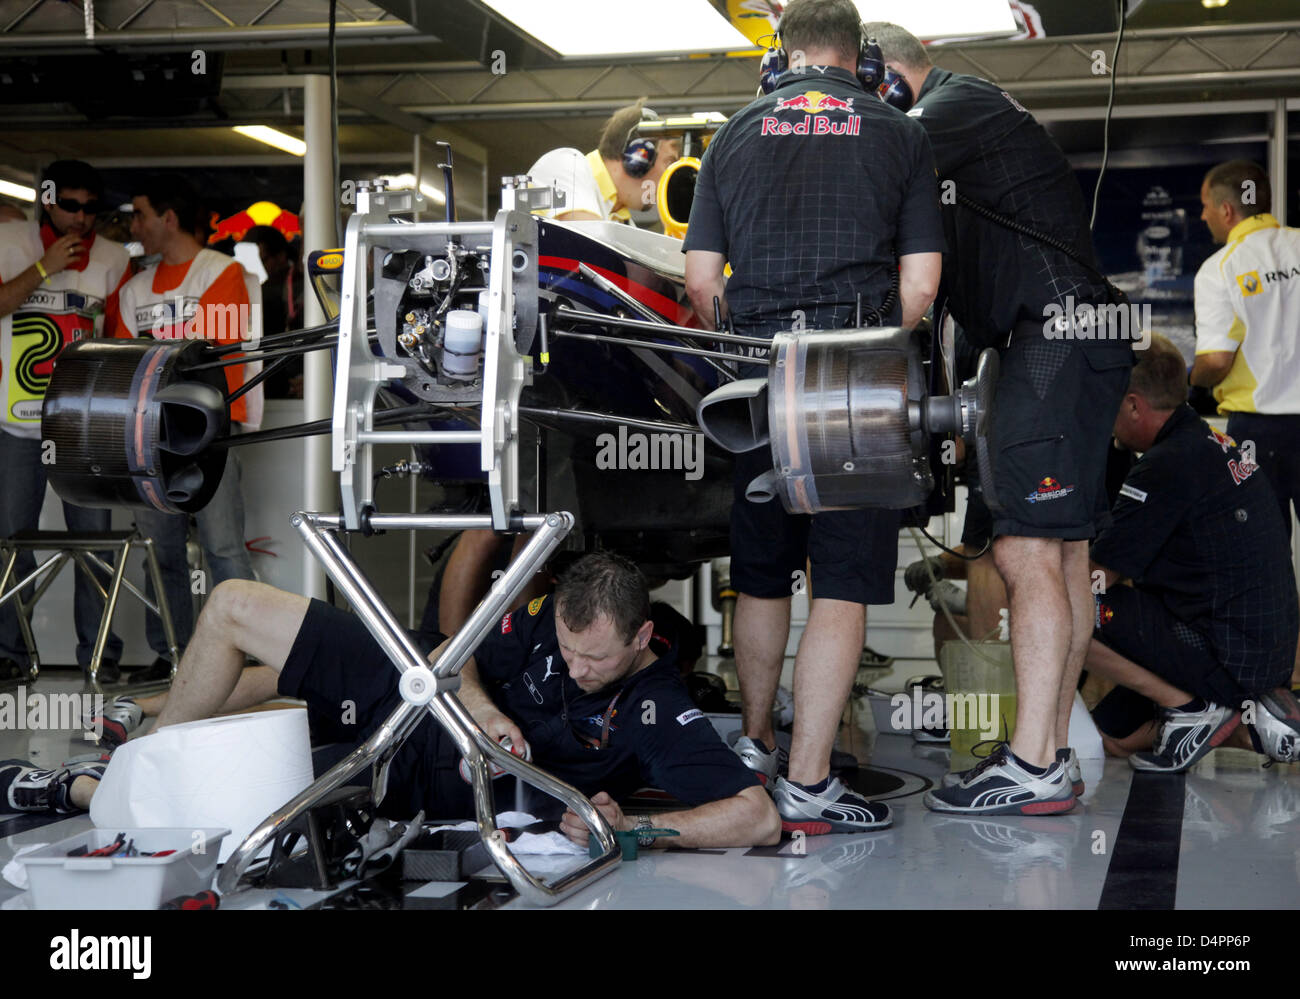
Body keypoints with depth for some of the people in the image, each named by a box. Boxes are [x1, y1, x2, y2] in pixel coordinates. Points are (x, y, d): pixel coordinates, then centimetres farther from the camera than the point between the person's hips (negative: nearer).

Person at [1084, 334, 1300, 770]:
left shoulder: (1168, 465, -19)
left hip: (1227, 658, -10)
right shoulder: (1215, 445, 12)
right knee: (1113, 734, 20)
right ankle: (1253, 708, 10)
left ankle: (1191, 708, -7)